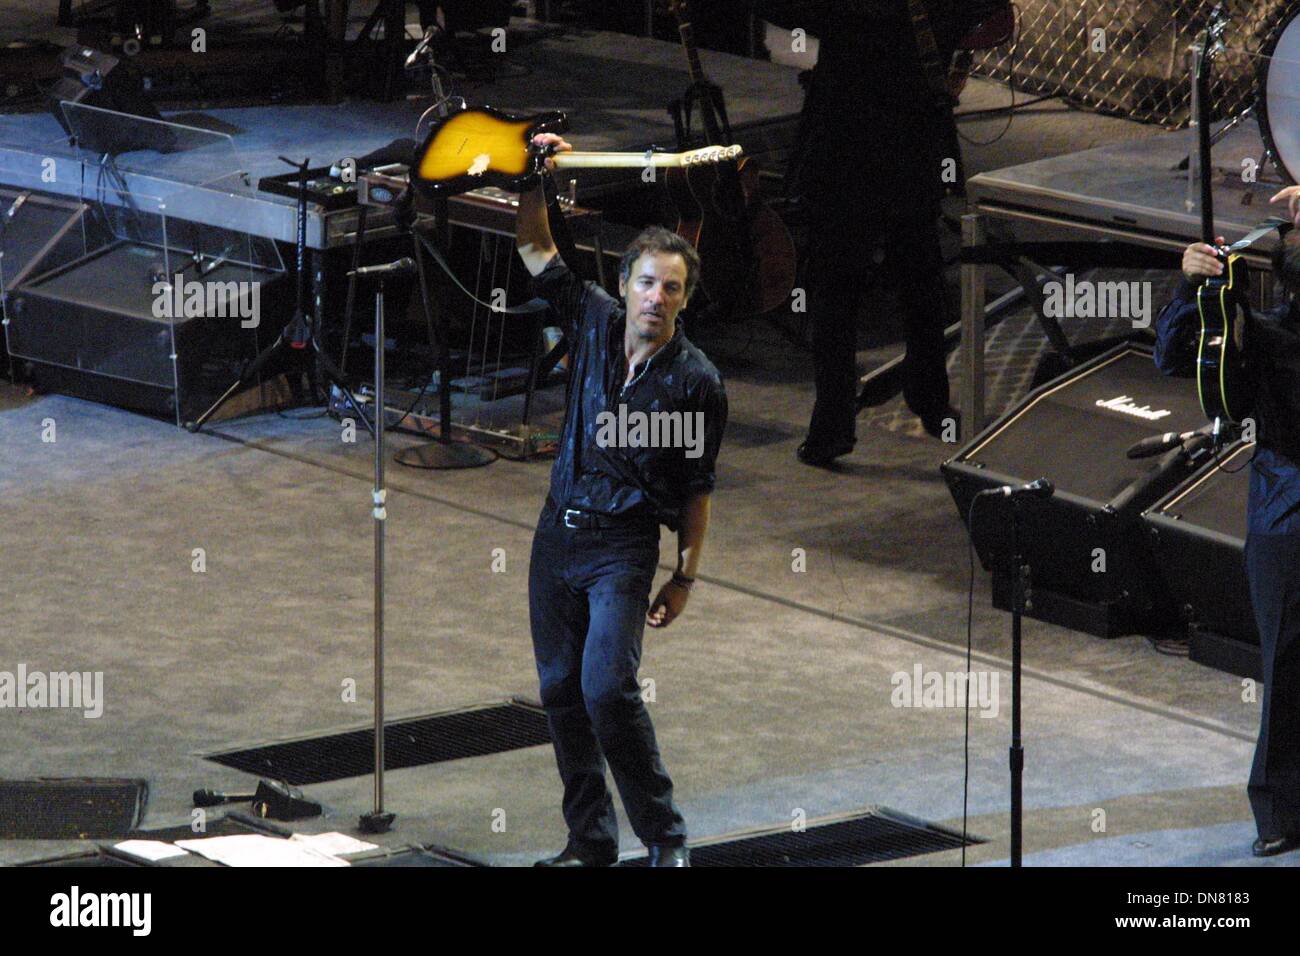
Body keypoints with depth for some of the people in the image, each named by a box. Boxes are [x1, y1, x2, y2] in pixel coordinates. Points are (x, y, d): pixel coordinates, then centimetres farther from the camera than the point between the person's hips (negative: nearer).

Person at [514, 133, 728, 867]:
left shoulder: (698, 382, -9)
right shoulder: (596, 323, 1)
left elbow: (697, 488, -3)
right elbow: (537, 250, 9)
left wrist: (686, 578, -2)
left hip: (624, 545, -5)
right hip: (560, 530, 5)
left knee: (608, 689, -17)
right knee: (561, 690, 6)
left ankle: (666, 839, -5)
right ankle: (590, 840, 16)